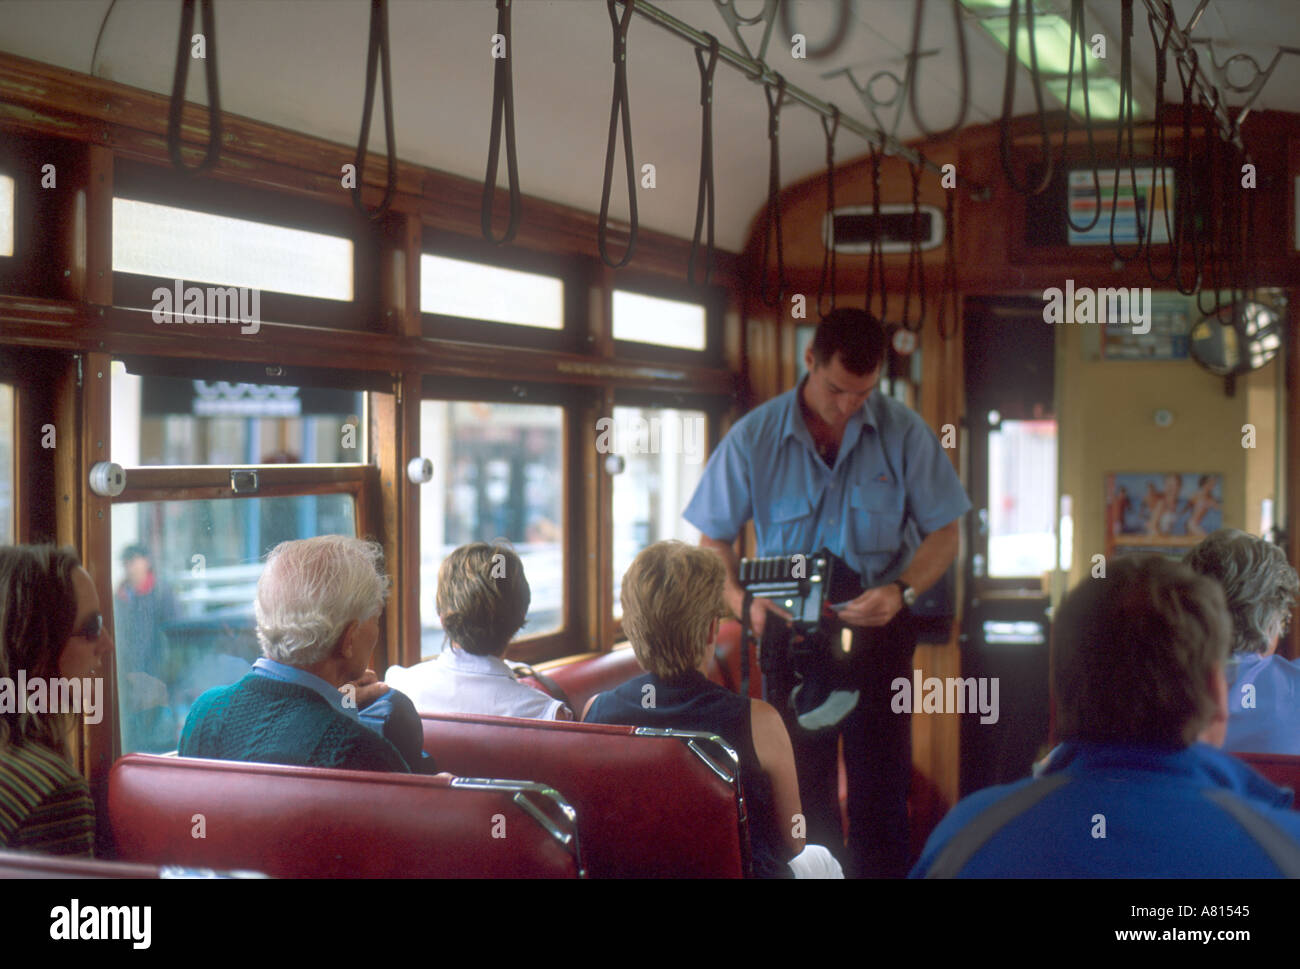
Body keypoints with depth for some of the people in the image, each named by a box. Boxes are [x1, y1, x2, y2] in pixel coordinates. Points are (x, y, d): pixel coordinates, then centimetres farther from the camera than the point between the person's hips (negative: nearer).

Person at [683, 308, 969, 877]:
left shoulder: (903, 432, -6)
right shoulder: (754, 437, -6)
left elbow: (943, 532, 0)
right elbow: (713, 540, 1)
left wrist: (902, 592, -18)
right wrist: (741, 600, -17)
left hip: (879, 626, 0)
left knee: (881, 788, 1)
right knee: (801, 791, 6)